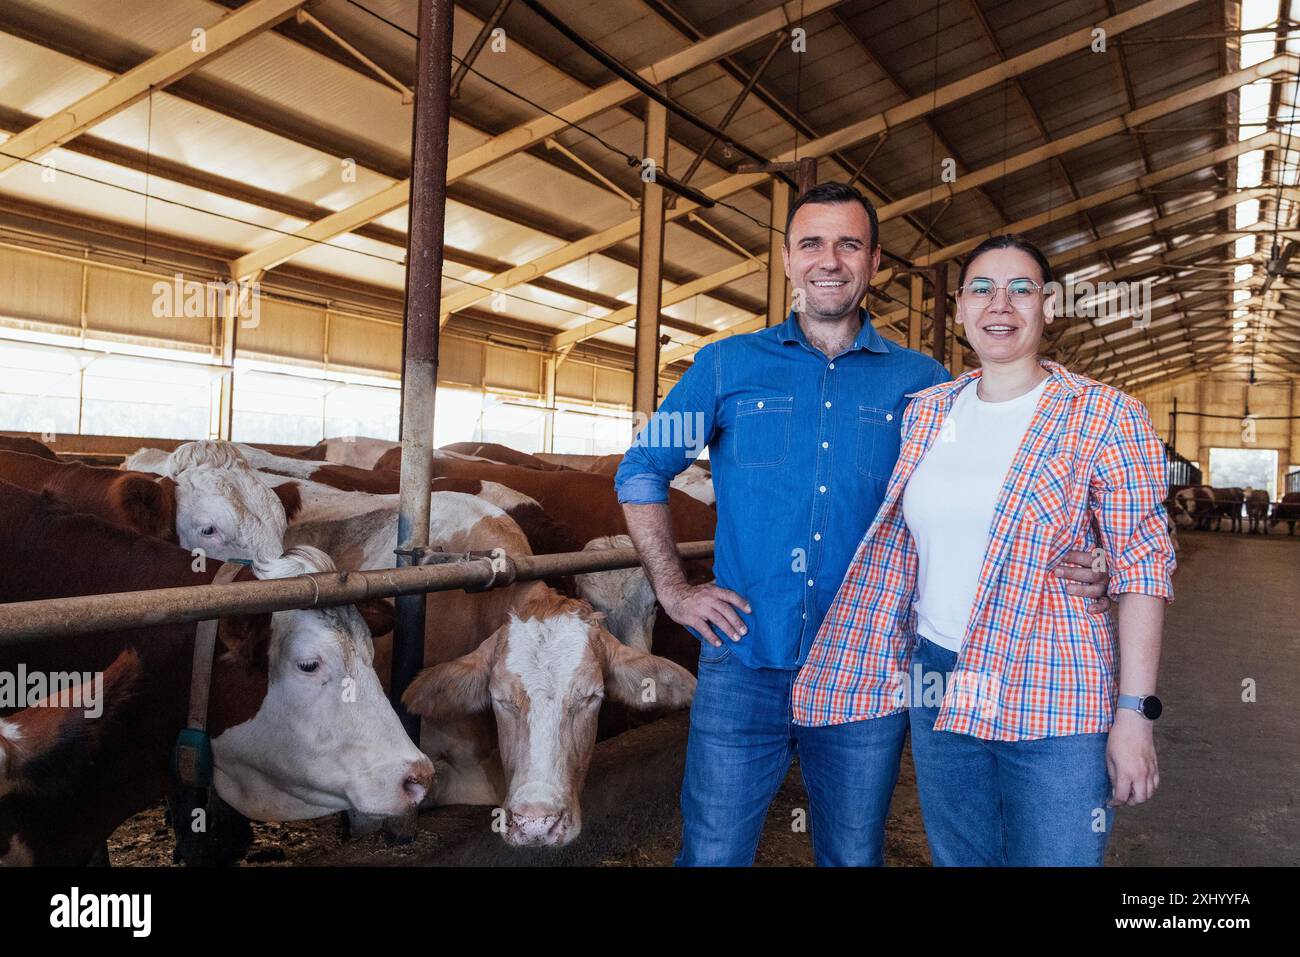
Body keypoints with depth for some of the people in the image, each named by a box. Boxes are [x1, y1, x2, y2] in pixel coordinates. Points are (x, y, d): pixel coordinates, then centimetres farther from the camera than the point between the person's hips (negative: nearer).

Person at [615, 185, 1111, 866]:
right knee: (711, 853, 10)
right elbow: (641, 472, 9)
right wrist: (672, 589, 2)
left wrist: (1063, 568, -10)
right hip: (744, 665, 0)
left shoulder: (921, 383, 3)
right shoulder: (728, 365, 2)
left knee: (854, 854, 17)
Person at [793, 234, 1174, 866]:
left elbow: (1142, 570, -9)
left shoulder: (1106, 418, -7)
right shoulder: (926, 412, 5)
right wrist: (895, 668, 11)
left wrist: (1135, 713, -14)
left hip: (1052, 705, -4)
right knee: (957, 856, 19)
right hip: (938, 694, 4)